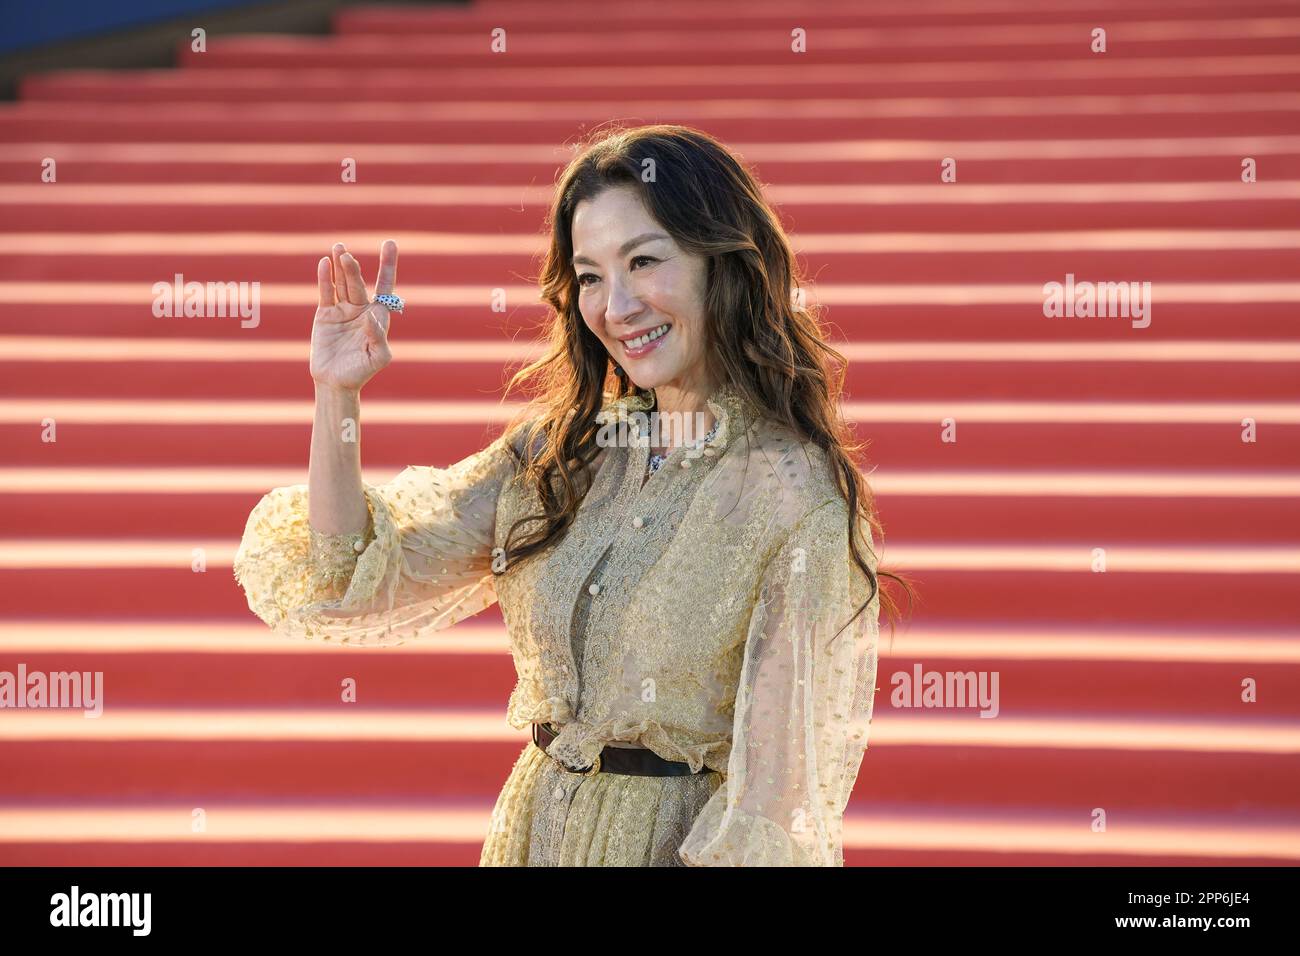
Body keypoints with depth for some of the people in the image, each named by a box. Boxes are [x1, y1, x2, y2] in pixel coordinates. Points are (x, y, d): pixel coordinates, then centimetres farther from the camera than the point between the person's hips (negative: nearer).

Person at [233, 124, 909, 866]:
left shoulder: (800, 500, -18)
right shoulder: (556, 454, -1)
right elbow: (352, 581, -2)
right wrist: (337, 395, -11)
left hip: (677, 845, -5)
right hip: (536, 830, 6)